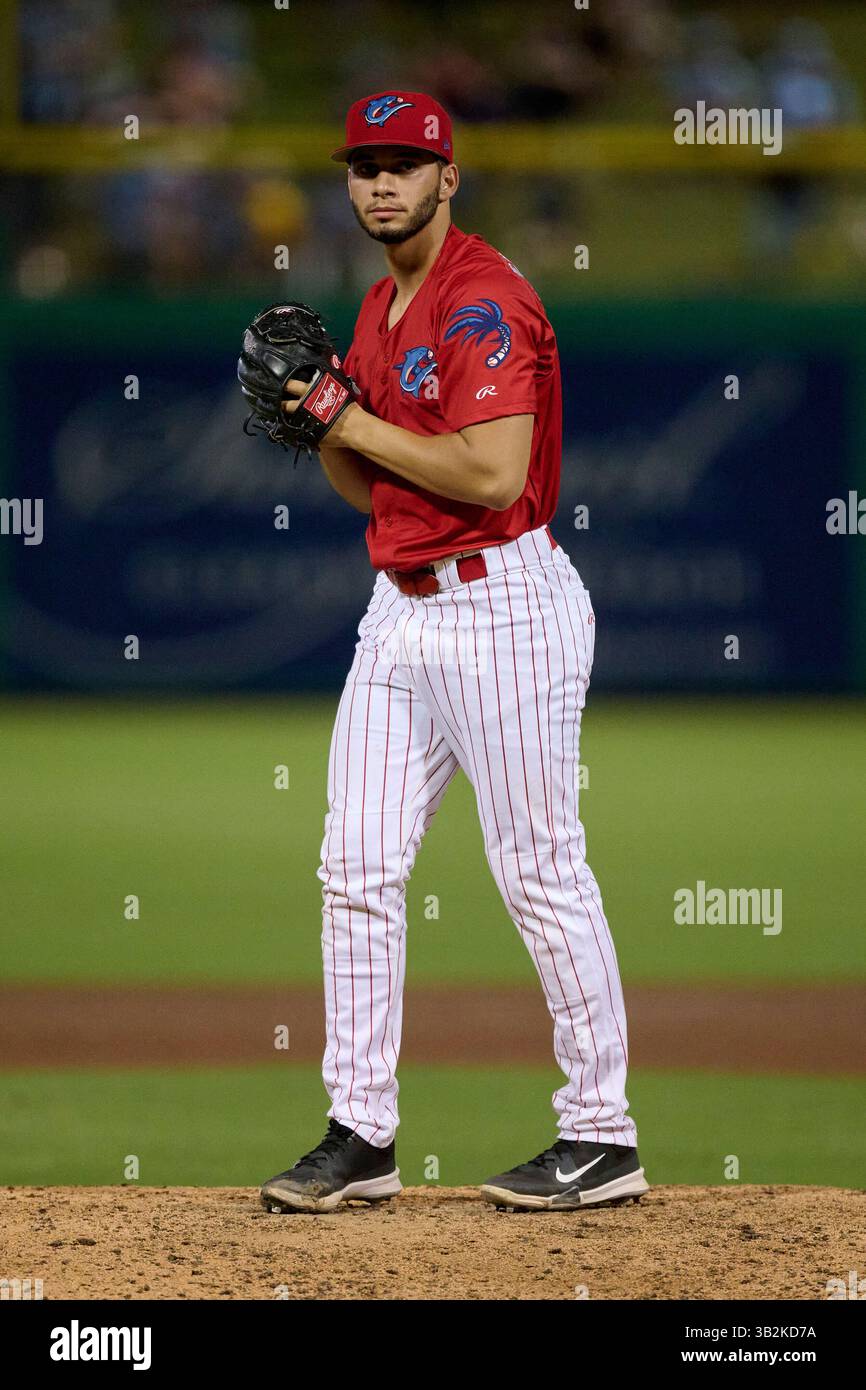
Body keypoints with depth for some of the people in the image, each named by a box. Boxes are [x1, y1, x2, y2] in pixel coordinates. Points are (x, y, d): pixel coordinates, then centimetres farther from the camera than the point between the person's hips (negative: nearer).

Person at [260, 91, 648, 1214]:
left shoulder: (483, 298, -13)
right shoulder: (382, 309, 16)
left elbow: (493, 475, -23)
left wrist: (357, 423, -13)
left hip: (503, 606, -9)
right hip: (400, 609, 9)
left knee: (543, 872, -4)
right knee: (358, 868, 5)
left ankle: (604, 1137, 3)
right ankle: (362, 1134, 9)